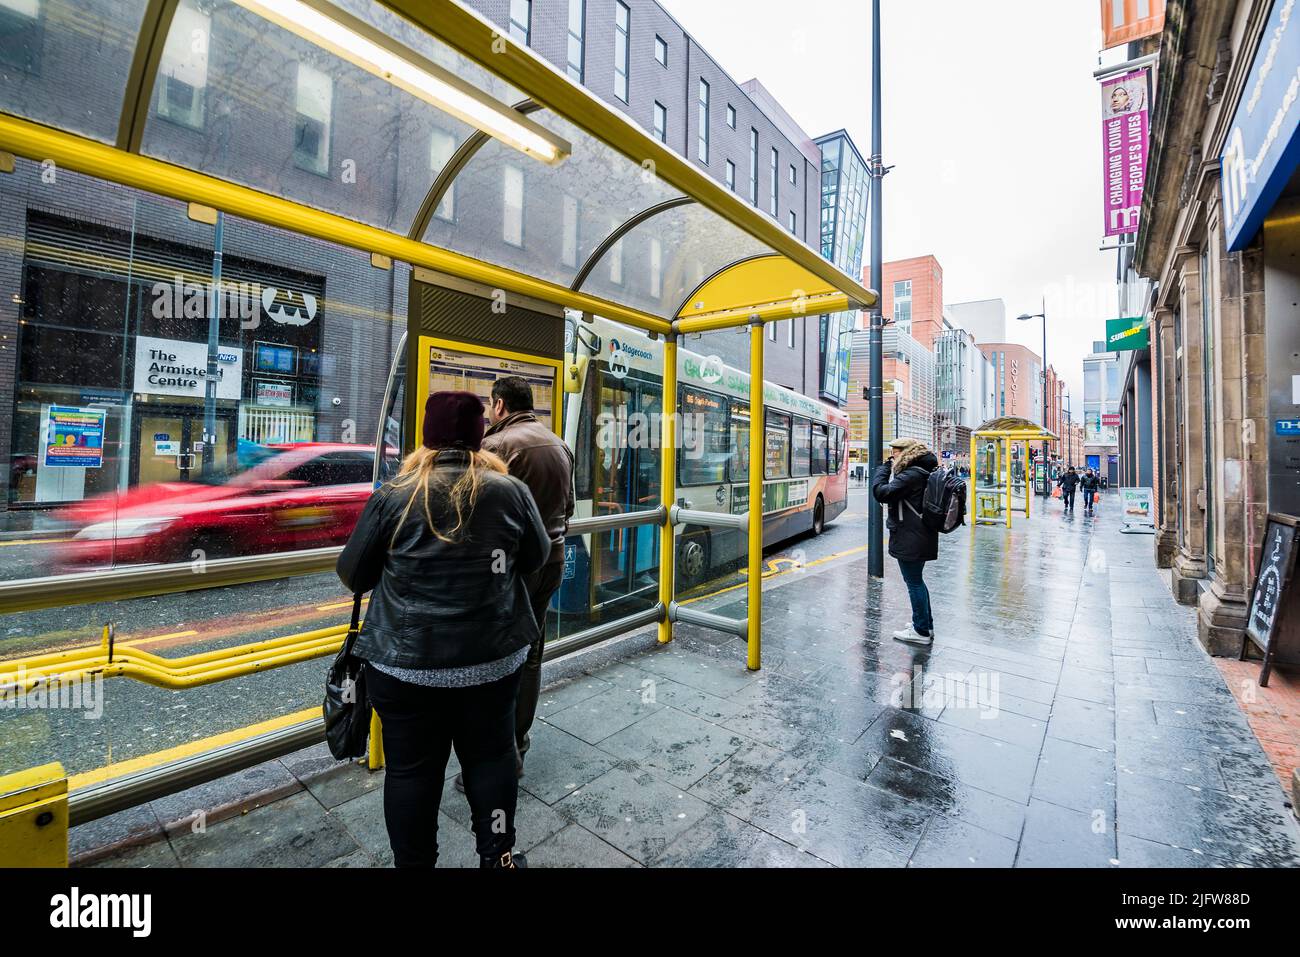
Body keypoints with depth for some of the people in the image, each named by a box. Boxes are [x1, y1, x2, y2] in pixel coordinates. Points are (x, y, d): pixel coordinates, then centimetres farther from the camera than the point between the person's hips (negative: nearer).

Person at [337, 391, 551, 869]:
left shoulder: (393, 495, -10)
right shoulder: (512, 491, -7)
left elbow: (352, 573, 1)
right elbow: (537, 558, 7)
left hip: (406, 664, -1)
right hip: (493, 659, 2)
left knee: (411, 769, 17)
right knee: (491, 757, 19)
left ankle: (414, 862, 35)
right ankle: (497, 856, 37)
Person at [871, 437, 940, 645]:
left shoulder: (911, 475, -20)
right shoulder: (923, 472, 12)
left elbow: (881, 493, -24)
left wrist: (884, 467, -14)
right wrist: (890, 468, 6)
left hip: (910, 540, -10)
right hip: (921, 536, 10)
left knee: (914, 582, 0)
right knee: (917, 581, 20)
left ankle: (922, 632, 10)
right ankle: (926, 625, 32)